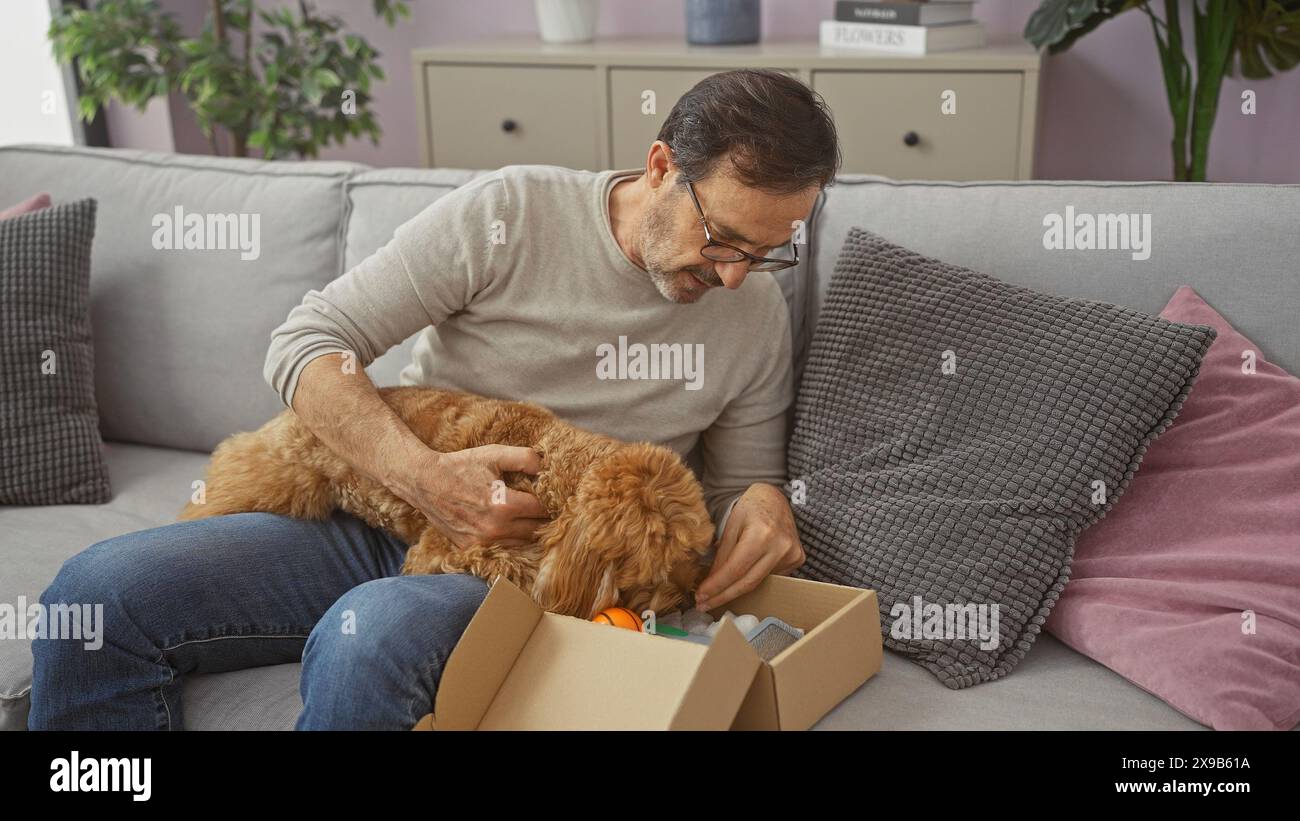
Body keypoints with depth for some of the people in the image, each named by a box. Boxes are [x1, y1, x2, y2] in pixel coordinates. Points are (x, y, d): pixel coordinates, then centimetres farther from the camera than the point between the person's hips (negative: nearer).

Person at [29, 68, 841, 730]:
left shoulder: (758, 312, 1)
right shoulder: (508, 215, -8)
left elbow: (737, 483, 13)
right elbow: (306, 343, -9)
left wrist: (762, 502, -12)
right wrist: (426, 477, -24)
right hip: (384, 516, 1)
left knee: (373, 632, -36)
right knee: (101, 593, -19)